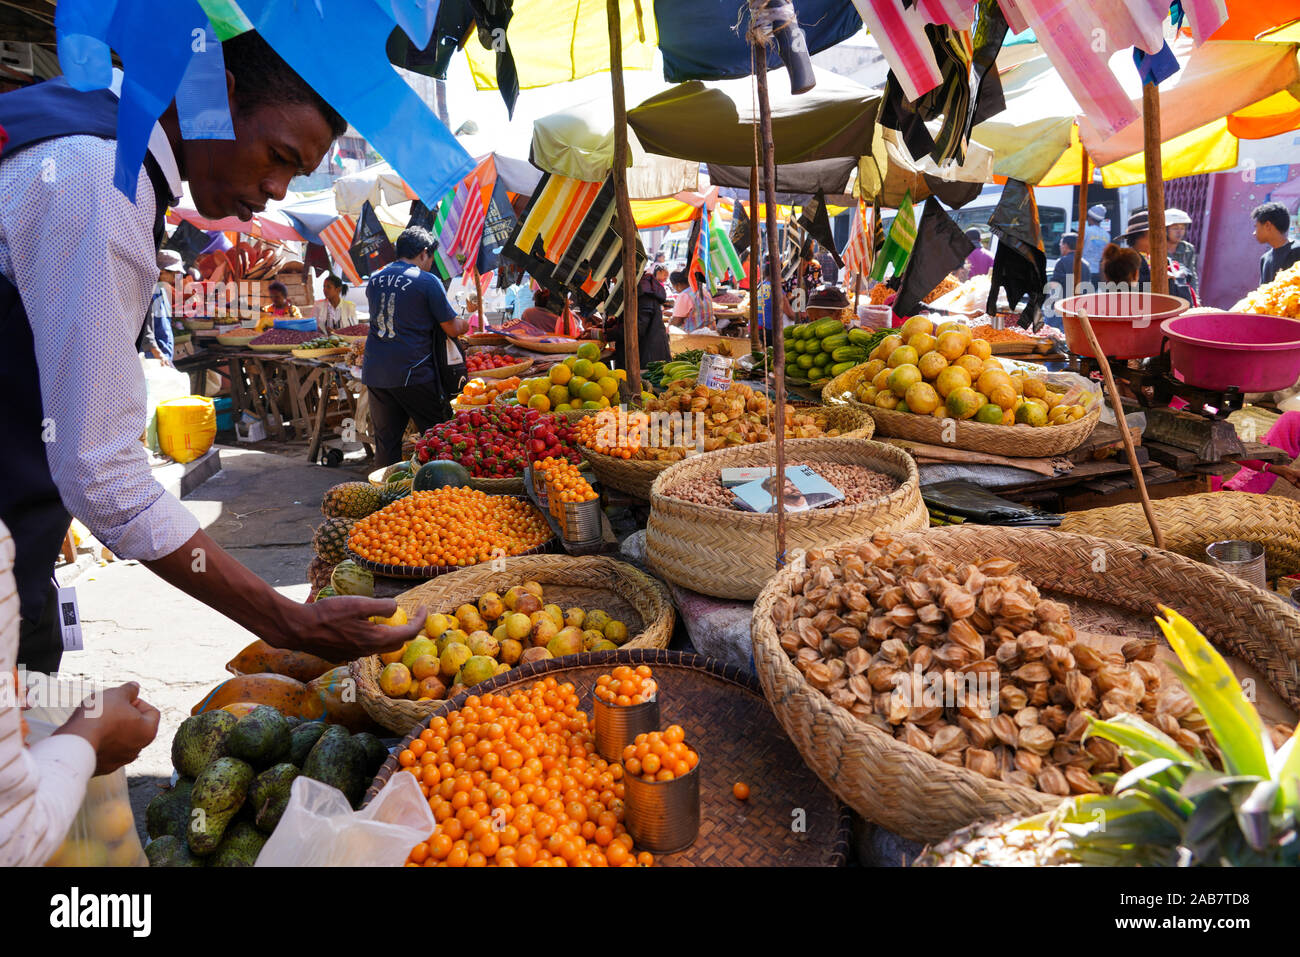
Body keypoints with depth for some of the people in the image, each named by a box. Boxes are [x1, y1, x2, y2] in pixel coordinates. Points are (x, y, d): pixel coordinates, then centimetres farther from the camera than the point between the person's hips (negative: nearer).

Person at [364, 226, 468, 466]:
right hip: (412, 374, -6)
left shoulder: (374, 280, 12)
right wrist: (469, 323, 17)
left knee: (385, 441, 11)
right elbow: (453, 329, -5)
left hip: (375, 373, 6)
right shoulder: (427, 281, -6)